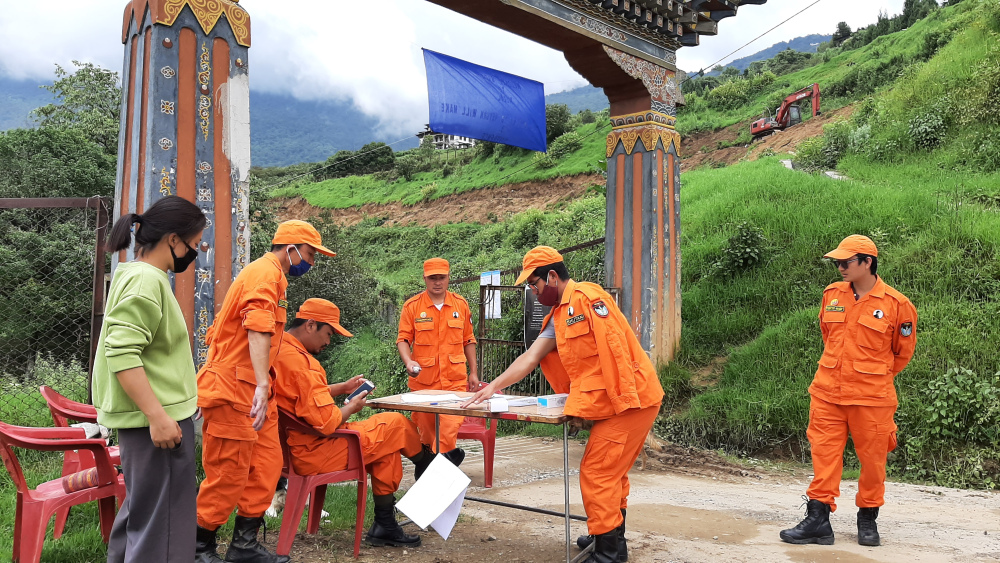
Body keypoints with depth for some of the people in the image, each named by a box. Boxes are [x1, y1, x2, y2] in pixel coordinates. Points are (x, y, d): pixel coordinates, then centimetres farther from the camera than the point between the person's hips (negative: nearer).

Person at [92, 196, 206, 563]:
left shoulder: (136, 275, 15)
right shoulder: (146, 280, -17)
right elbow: (122, 355, -25)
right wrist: (157, 416, -26)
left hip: (152, 415, 11)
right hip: (155, 417, -11)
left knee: (143, 507, 22)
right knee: (162, 519, -4)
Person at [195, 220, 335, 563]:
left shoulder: (269, 274, 20)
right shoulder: (266, 273, -14)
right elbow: (258, 329, -29)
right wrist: (263, 385, -38)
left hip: (252, 391, 10)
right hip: (233, 390, -10)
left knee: (267, 464, 9)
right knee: (229, 474, -2)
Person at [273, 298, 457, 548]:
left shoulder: (280, 349, 6)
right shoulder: (300, 362, -27)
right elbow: (326, 422, -27)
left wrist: (342, 388, 9)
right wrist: (351, 407, -8)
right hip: (315, 453, -10)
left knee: (385, 441, 19)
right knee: (395, 424, -1)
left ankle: (385, 525, 21)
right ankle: (427, 464, 29)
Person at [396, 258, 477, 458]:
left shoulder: (461, 304, 8)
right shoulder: (412, 306, 1)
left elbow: (468, 340, 14)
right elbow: (403, 339, 0)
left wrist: (473, 372, 13)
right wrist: (408, 362, -19)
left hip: (455, 379, 0)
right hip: (423, 379, 0)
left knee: (451, 424, -13)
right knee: (426, 426, 8)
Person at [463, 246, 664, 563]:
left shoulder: (587, 298, -13)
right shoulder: (559, 317, 16)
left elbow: (611, 348, -18)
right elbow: (530, 358, 14)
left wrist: (587, 404, -18)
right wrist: (494, 387, 8)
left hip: (628, 399, -10)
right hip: (610, 404, 10)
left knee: (597, 473, -6)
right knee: (611, 473, 19)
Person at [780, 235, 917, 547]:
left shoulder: (896, 304, -7)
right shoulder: (832, 294, 4)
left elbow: (903, 351, 7)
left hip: (871, 397, -3)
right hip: (827, 392, 3)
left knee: (872, 459, 8)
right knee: (824, 454, 2)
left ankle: (868, 520, 25)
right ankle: (817, 520, 7)